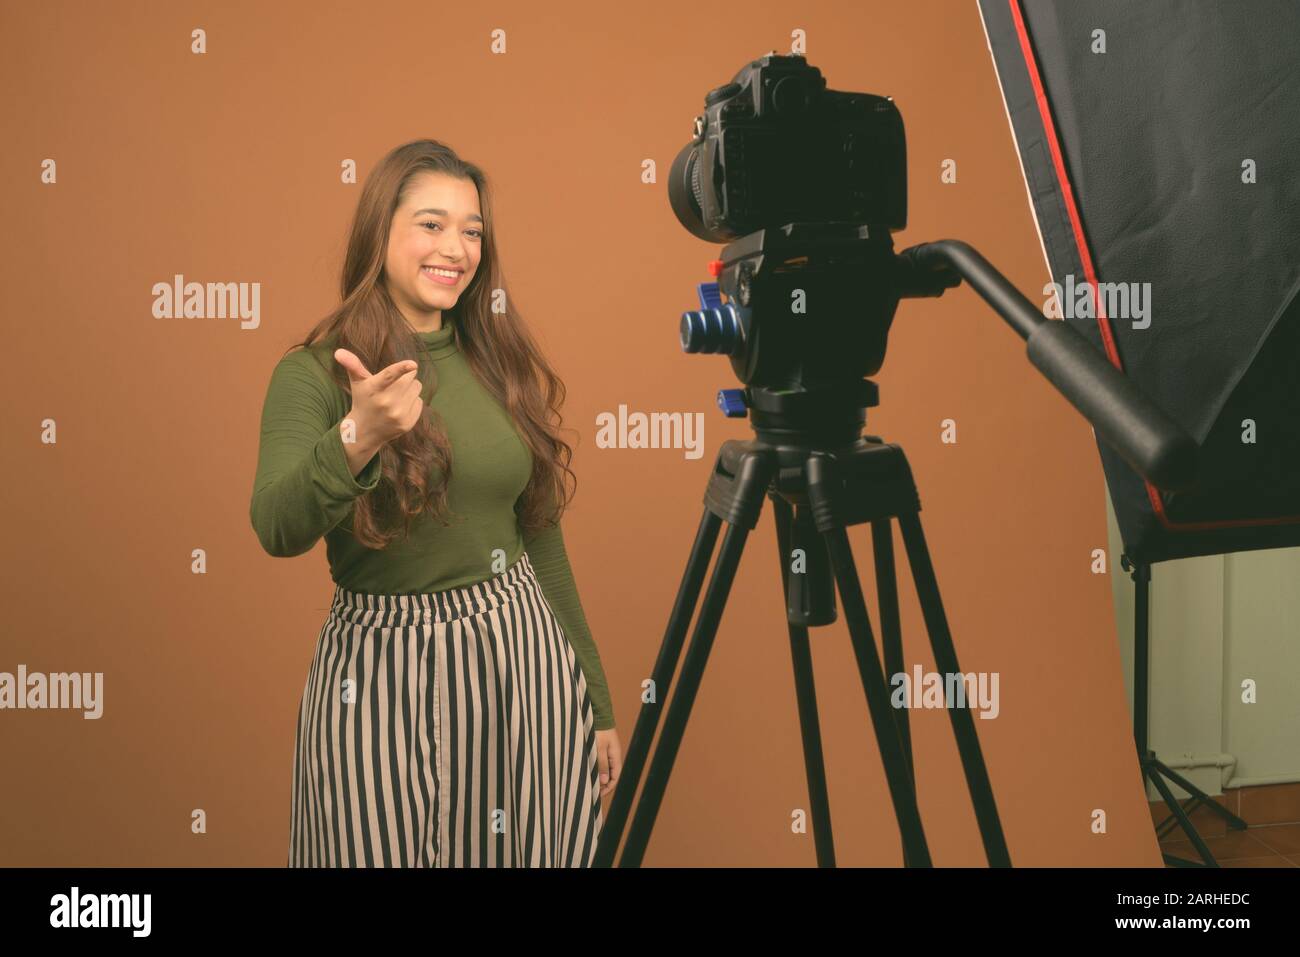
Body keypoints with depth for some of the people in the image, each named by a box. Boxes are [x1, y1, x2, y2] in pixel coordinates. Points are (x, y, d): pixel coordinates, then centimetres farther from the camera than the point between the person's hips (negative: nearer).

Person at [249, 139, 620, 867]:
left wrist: (598, 704, 12)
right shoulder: (315, 372, -6)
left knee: (530, 851, 10)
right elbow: (277, 531, -22)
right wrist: (356, 439, -41)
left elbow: (543, 541, 11)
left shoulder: (503, 365, 7)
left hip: (526, 667, 4)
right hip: (383, 677, -4)